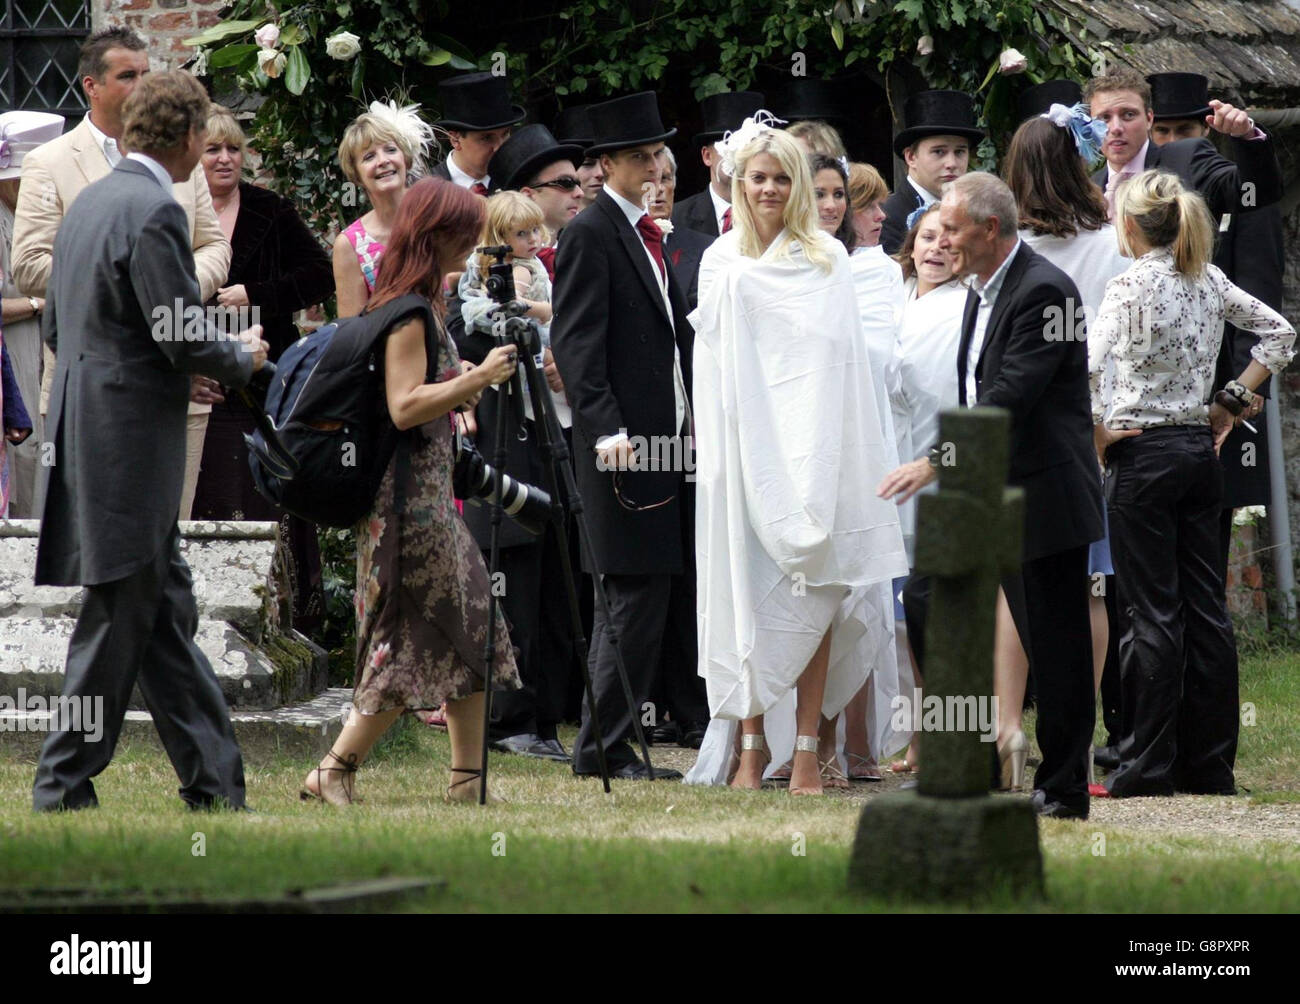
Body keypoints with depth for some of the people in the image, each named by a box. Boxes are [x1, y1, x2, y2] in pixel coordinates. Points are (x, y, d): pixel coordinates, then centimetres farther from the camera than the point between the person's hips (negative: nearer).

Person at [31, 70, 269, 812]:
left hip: (87, 435, 9)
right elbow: (187, 340, -19)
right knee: (118, 620, -2)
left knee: (168, 614, 11)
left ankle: (216, 785, 13)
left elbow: (57, 327, 19)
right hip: (131, 448, -9)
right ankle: (65, 788, 4)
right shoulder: (154, 212, -16)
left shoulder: (89, 202, 13)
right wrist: (243, 359, 3)